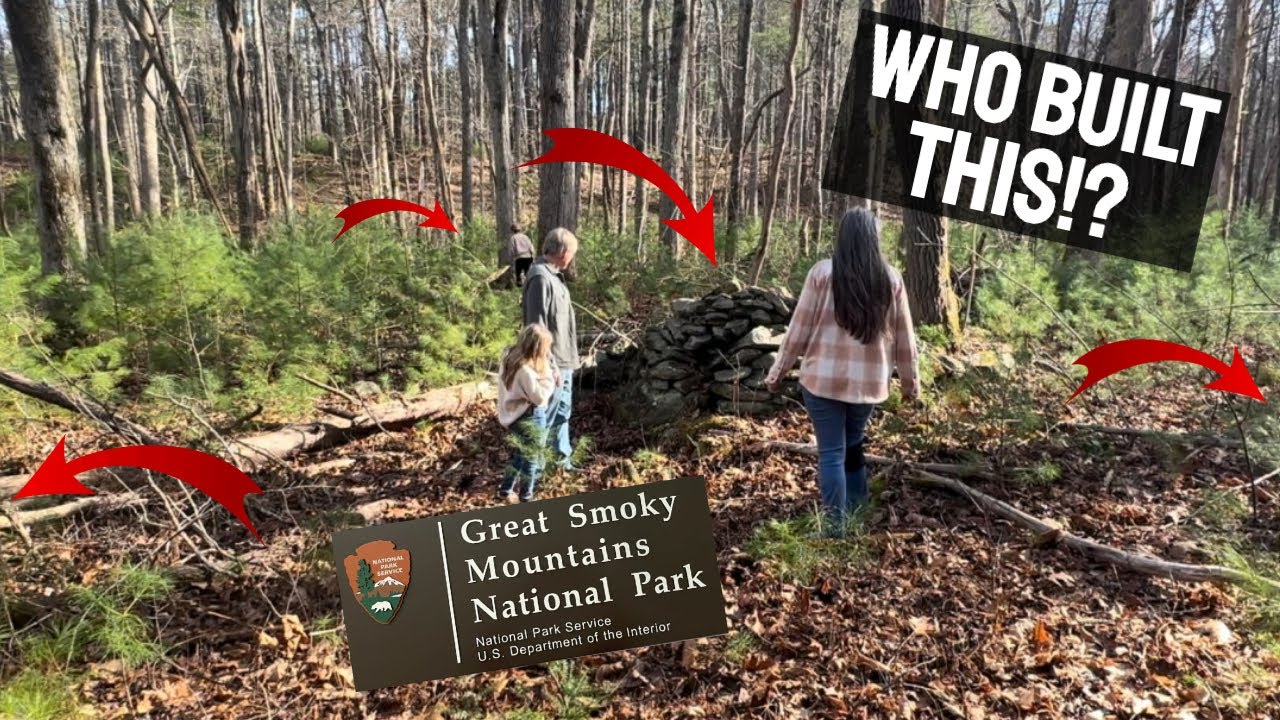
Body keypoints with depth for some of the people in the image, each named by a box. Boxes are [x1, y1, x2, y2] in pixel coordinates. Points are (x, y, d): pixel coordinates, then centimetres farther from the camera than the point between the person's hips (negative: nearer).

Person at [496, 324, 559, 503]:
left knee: (523, 453, 25)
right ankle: (526, 498, 24)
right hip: (530, 417, -9)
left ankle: (505, 491, 35)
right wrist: (549, 374, -19)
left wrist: (544, 370, -2)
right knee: (532, 457, 10)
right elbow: (540, 397, -23)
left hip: (517, 414, 9)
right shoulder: (526, 369, -30)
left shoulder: (511, 357, -2)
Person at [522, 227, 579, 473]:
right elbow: (537, 326, -23)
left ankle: (564, 458, 32)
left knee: (562, 413, 19)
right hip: (552, 363, -10)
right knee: (545, 416, 0)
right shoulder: (541, 278, -20)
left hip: (563, 361, 10)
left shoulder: (553, 275, 11)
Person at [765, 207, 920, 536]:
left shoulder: (823, 272, -7)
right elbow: (903, 336, 7)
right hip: (869, 381, 3)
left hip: (823, 378, -3)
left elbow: (800, 328, -5)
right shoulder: (890, 278, 1)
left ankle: (835, 528, 10)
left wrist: (778, 371, 5)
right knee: (853, 446, 21)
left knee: (831, 452, 4)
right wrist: (910, 379, 19)